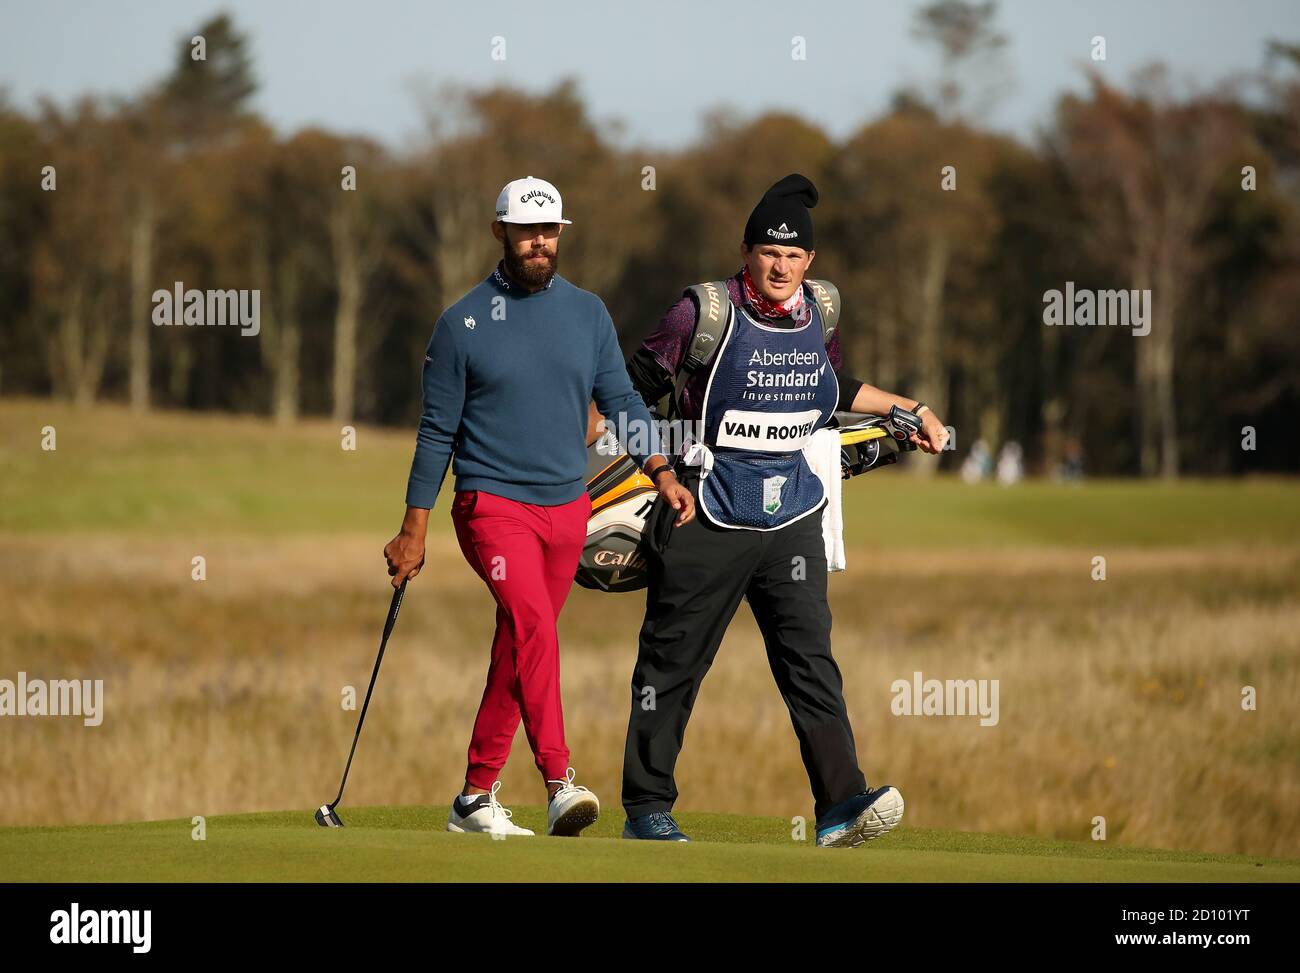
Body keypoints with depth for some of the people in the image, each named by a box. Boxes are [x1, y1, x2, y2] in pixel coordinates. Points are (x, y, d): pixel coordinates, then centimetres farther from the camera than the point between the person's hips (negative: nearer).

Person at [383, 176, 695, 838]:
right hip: (492, 504, -5)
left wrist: (661, 471, -8)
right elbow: (437, 431, 2)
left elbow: (621, 400, 10)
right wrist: (413, 531, 2)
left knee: (517, 651, 8)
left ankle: (476, 796, 17)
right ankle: (559, 782, -35)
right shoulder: (463, 323, -1)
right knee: (533, 626, -25)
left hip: (567, 508, 5)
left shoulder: (587, 313, 9)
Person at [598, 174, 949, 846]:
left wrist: (909, 409, 26)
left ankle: (842, 804, -13)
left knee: (809, 656, -7)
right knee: (674, 662, 3)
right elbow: (633, 387, -1)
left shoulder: (818, 316, 8)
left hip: (792, 516, 4)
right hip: (708, 515, -4)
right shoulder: (707, 313, -8)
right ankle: (646, 808, 13)